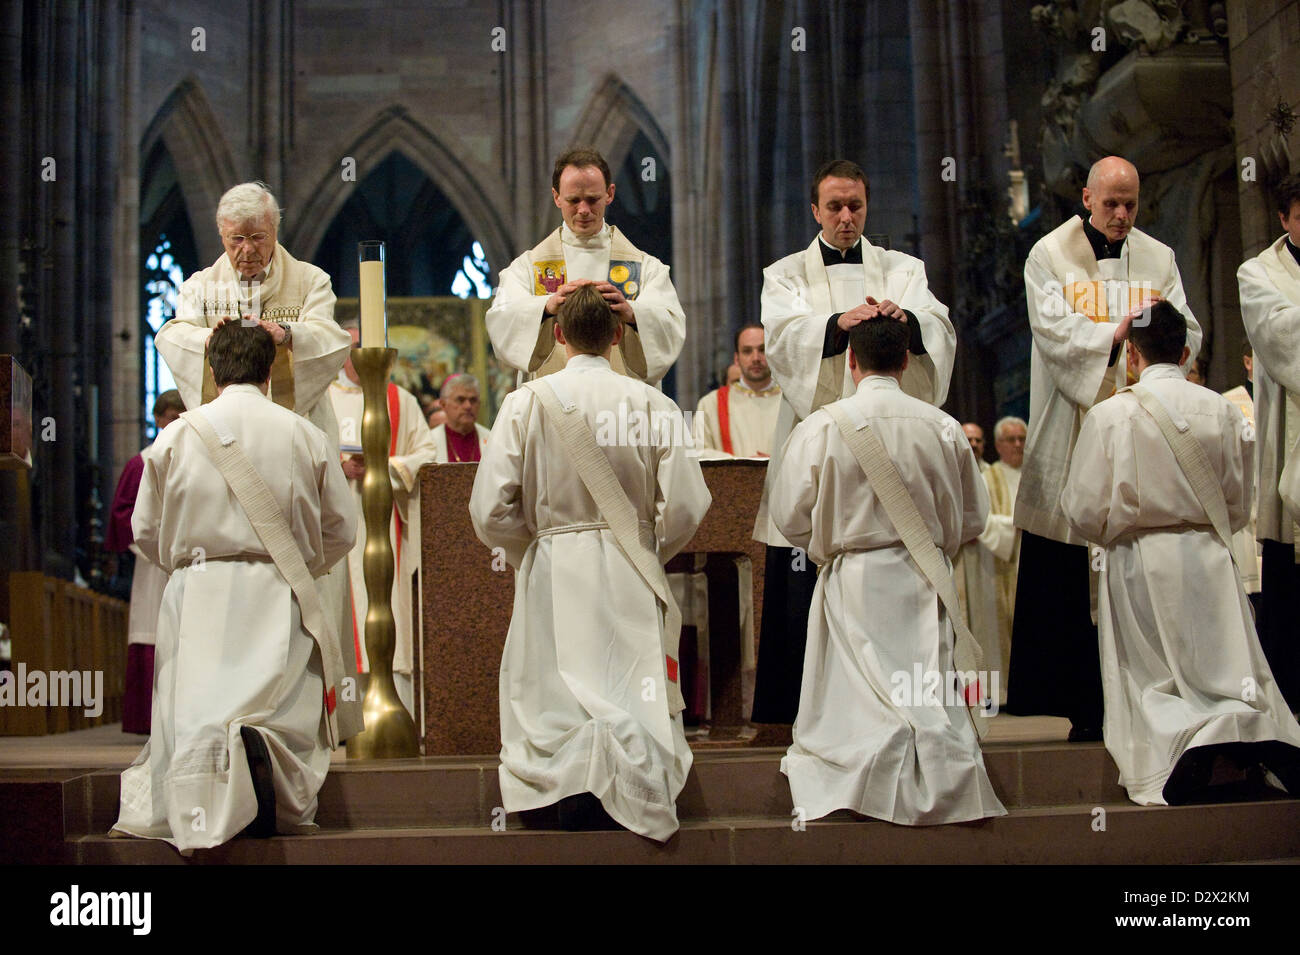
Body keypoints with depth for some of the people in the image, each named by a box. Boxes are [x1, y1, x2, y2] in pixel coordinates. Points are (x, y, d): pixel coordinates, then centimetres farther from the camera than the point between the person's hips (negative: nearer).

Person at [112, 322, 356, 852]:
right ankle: (257, 748, -35)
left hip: (196, 596, 1)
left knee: (192, 714, 2)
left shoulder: (176, 436, 4)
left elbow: (146, 530, 11)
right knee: (286, 710, 2)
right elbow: (341, 530, 9)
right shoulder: (304, 435, 3)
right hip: (278, 601, 0)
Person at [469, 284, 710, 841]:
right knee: (635, 691, 5)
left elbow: (490, 512, -6)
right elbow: (686, 506, -5)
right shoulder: (652, 404, -2)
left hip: (552, 572, 0)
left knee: (559, 696, 5)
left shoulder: (525, 404, -3)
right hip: (633, 579, 0)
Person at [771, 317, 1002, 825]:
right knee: (929, 692, 7)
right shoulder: (943, 427, -1)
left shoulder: (822, 425, -8)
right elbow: (973, 517, 8)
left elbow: (790, 515, -4)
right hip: (925, 581, 2)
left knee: (859, 698, 5)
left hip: (853, 581, -2)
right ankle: (946, 762, -16)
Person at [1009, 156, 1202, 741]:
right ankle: (1085, 710, 1)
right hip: (1074, 444, -2)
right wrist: (1113, 336, -21)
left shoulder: (1158, 259, 15)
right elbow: (1052, 332, -8)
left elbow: (1190, 336, 5)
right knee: (1070, 579, -4)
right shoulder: (1049, 256, 6)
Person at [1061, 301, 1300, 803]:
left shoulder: (1110, 414, -7)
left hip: (1139, 564, -2)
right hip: (1208, 558, 2)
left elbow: (1085, 511, -6)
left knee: (1154, 683, 7)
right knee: (1231, 674, 7)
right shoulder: (1222, 411, 2)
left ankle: (1185, 740, -25)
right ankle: (1257, 731, -25)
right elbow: (1239, 507, 9)